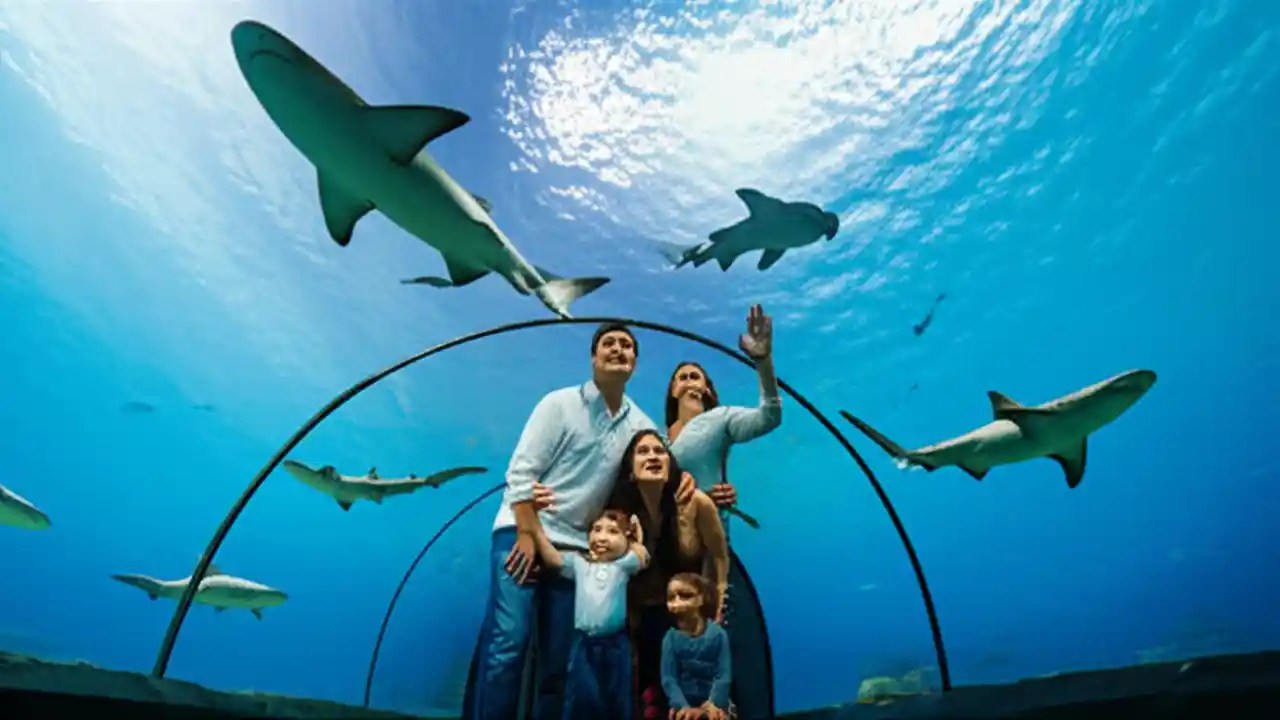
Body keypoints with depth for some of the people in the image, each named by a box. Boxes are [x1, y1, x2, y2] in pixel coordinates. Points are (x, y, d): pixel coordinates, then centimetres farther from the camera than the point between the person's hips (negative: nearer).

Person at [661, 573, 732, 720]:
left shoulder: (718, 634, -8)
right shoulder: (671, 638, -6)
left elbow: (724, 675, -11)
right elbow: (668, 678, -11)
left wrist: (713, 704, -24)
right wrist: (683, 706, -26)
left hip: (714, 707, 0)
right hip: (685, 707, 1)